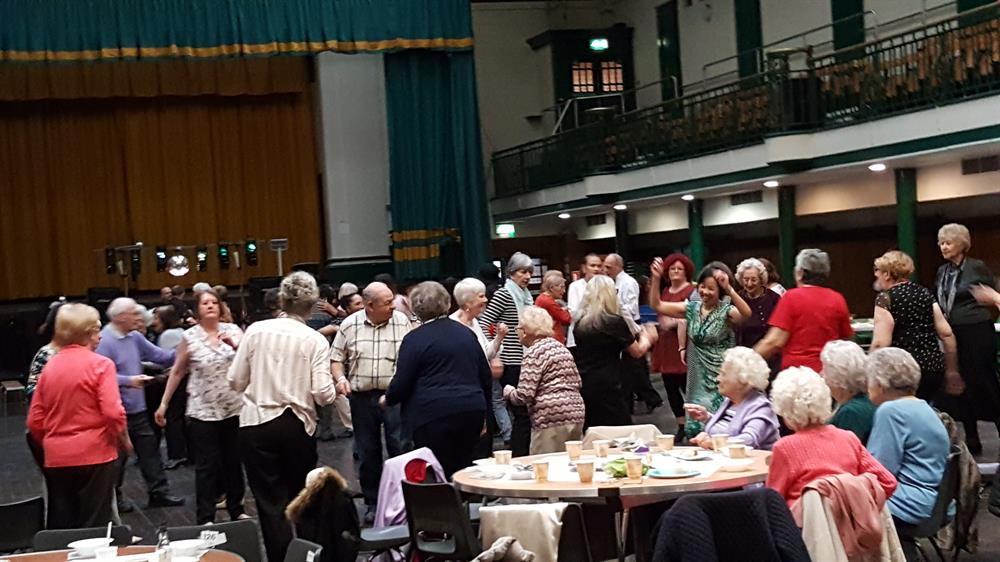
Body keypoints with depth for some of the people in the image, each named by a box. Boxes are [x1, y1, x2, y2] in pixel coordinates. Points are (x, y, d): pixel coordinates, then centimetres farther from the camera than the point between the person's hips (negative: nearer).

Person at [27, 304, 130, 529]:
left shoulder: (49, 366, 4)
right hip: (94, 454, -4)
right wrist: (124, 440, 0)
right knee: (93, 526, 5)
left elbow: (35, 421, 5)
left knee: (61, 526, 12)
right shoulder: (100, 364, -9)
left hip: (56, 459, 4)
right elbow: (113, 412, -17)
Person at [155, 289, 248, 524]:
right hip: (203, 411, -2)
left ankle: (236, 510, 25)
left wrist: (233, 344, -26)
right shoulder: (189, 336, -4)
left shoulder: (232, 330, 1)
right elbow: (177, 372, 2)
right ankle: (205, 518, 5)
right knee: (207, 465, 0)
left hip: (233, 408, 2)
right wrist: (164, 404, 2)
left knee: (233, 461, 12)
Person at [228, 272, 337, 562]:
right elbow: (323, 394, -12)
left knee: (271, 502, 4)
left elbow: (235, 382, 0)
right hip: (298, 426, 0)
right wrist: (332, 388, 10)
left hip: (257, 424, 0)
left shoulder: (256, 330, -3)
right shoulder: (315, 340, -7)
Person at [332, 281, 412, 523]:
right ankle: (372, 502, 23)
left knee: (400, 447, -5)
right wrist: (340, 378, -8)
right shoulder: (350, 325, 2)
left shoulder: (402, 321, -1)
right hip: (361, 397, 2)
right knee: (367, 452, 10)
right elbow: (337, 358, 9)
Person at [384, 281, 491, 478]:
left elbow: (402, 383, -5)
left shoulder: (414, 339, -4)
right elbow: (485, 375, 18)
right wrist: (484, 413, 24)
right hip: (472, 412, 6)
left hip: (434, 415, -6)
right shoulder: (465, 333, 15)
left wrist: (387, 399, 15)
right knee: (462, 471, 11)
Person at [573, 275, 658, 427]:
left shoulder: (580, 322, 4)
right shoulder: (615, 322, -9)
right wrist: (647, 339, 24)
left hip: (582, 386, 5)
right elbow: (638, 351, 3)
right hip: (606, 388, -5)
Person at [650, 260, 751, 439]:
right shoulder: (692, 308, 6)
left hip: (720, 377, -5)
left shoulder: (727, 311, -9)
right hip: (698, 376, 5)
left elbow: (746, 314, -32)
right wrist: (656, 278, -10)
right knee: (696, 430, 8)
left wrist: (729, 288, -40)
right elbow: (657, 305, 4)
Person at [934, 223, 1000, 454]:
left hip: (977, 333, -7)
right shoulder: (942, 272, 11)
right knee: (961, 385, 9)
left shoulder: (977, 267, -8)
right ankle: (972, 439, 19)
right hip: (953, 335, 7)